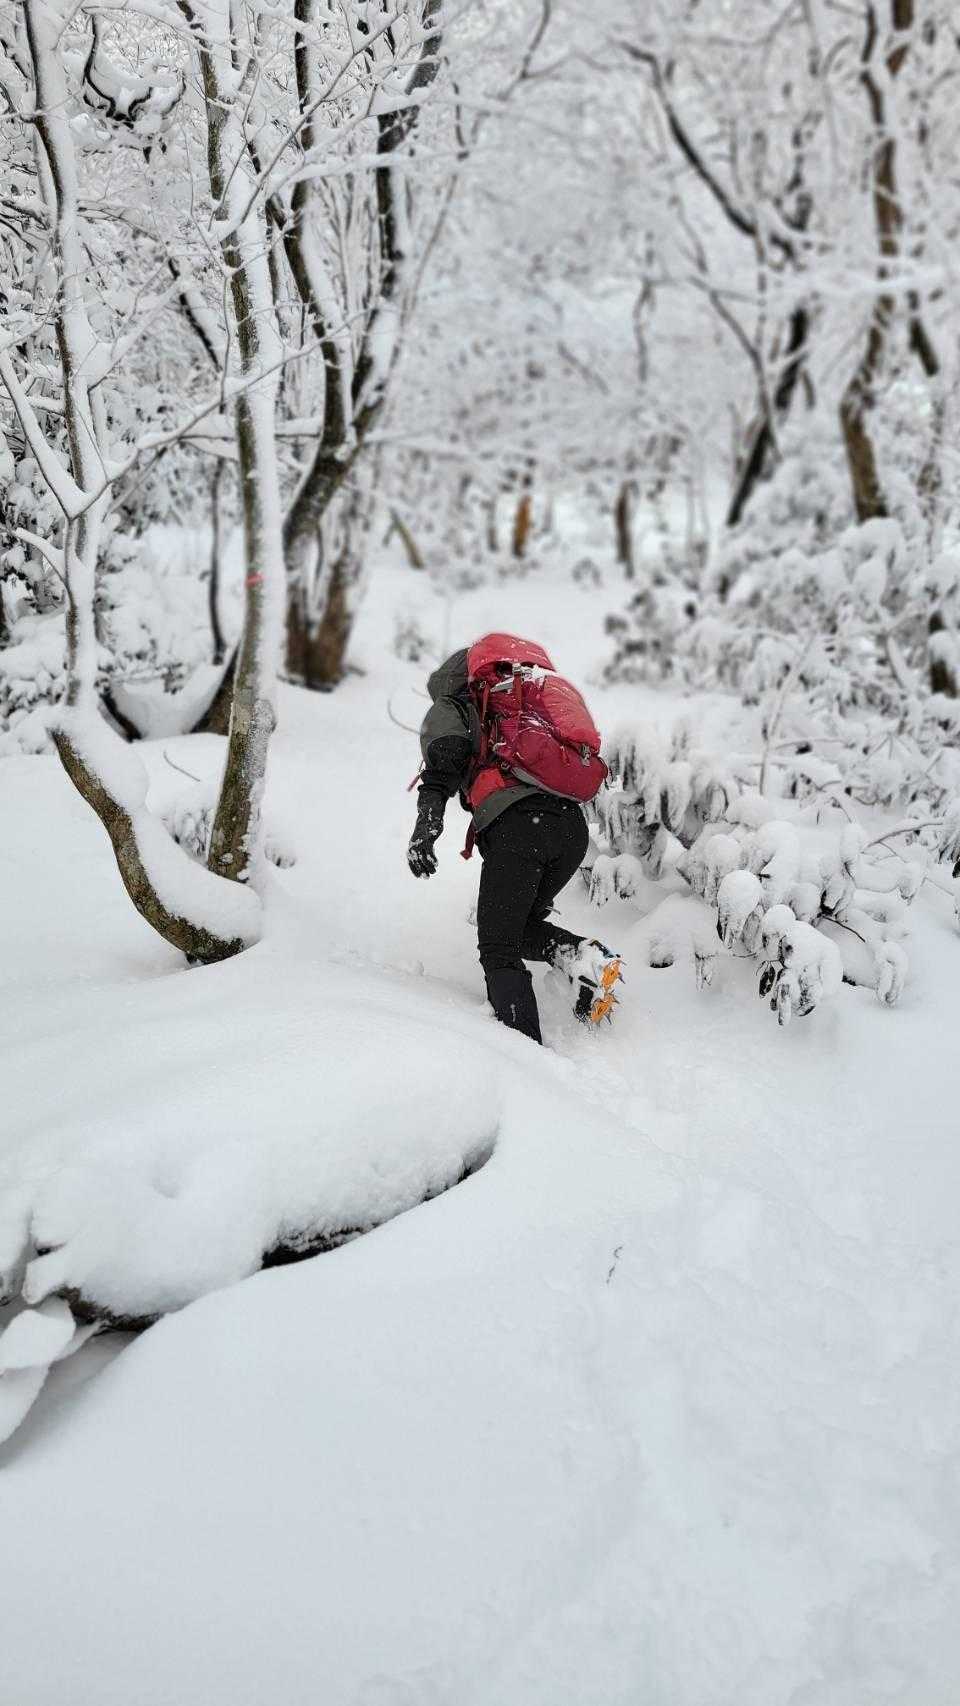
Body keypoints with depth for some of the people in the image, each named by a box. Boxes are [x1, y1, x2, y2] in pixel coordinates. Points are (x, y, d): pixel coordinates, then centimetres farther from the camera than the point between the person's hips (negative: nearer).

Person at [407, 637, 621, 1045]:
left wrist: (426, 826, -18)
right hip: (575, 825, 6)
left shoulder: (447, 709, 17)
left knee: (498, 952, 2)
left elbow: (446, 753, -5)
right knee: (520, 922, 25)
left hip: (516, 824, -6)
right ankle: (585, 957, -1)